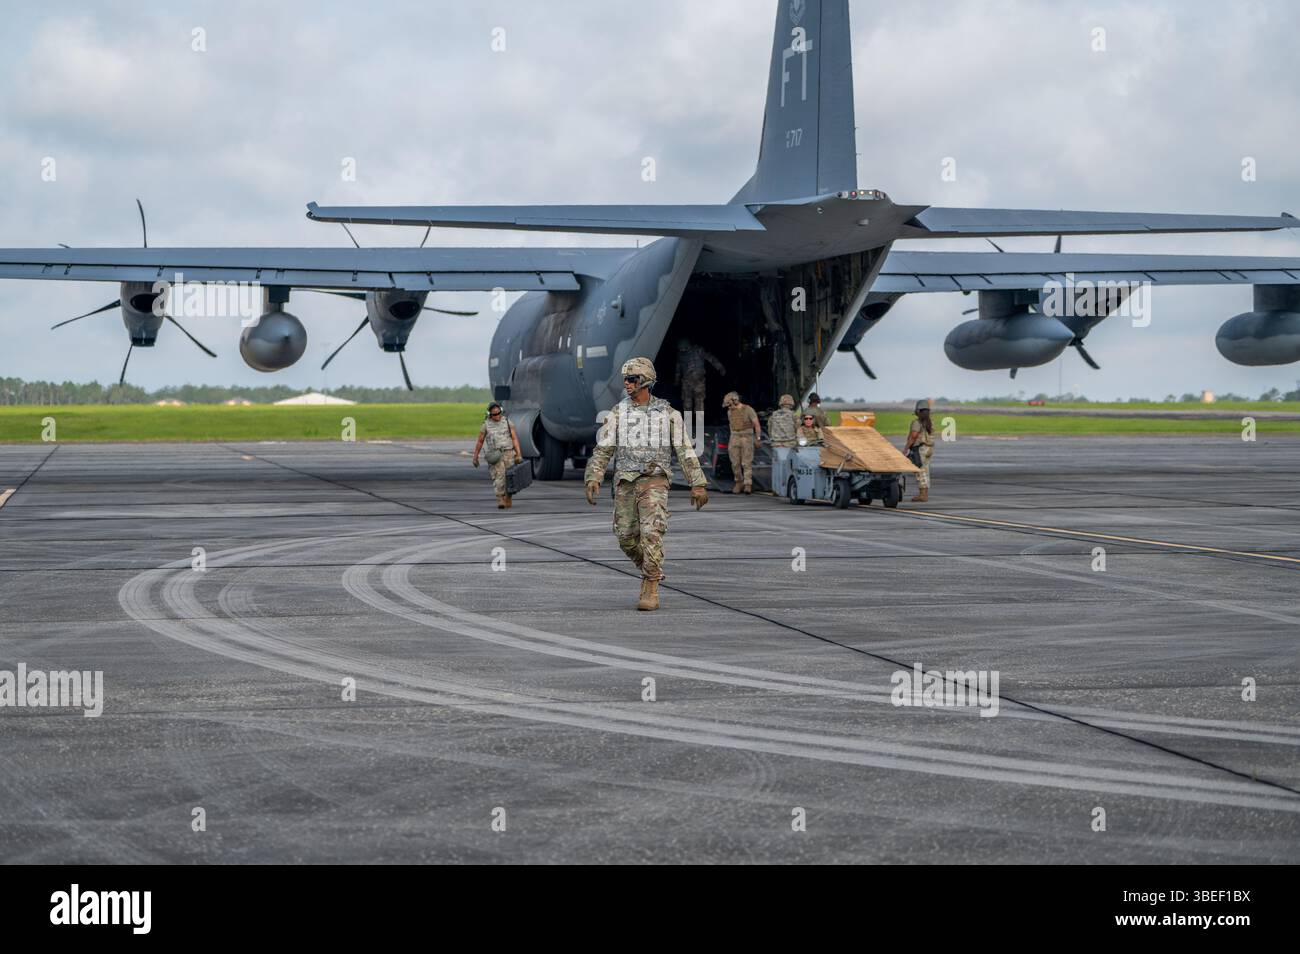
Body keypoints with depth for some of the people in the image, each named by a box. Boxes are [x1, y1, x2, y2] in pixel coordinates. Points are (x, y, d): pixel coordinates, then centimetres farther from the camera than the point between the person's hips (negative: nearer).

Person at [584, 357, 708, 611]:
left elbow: (685, 450, 2)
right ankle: (650, 570, 33)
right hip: (625, 483, 3)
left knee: (651, 533, -18)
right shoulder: (618, 413, 5)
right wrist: (593, 479, -12)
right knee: (626, 538, 5)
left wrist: (698, 485, -2)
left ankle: (651, 591, -14)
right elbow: (602, 450, 2)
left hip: (654, 481, -3)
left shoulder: (667, 412, 0)